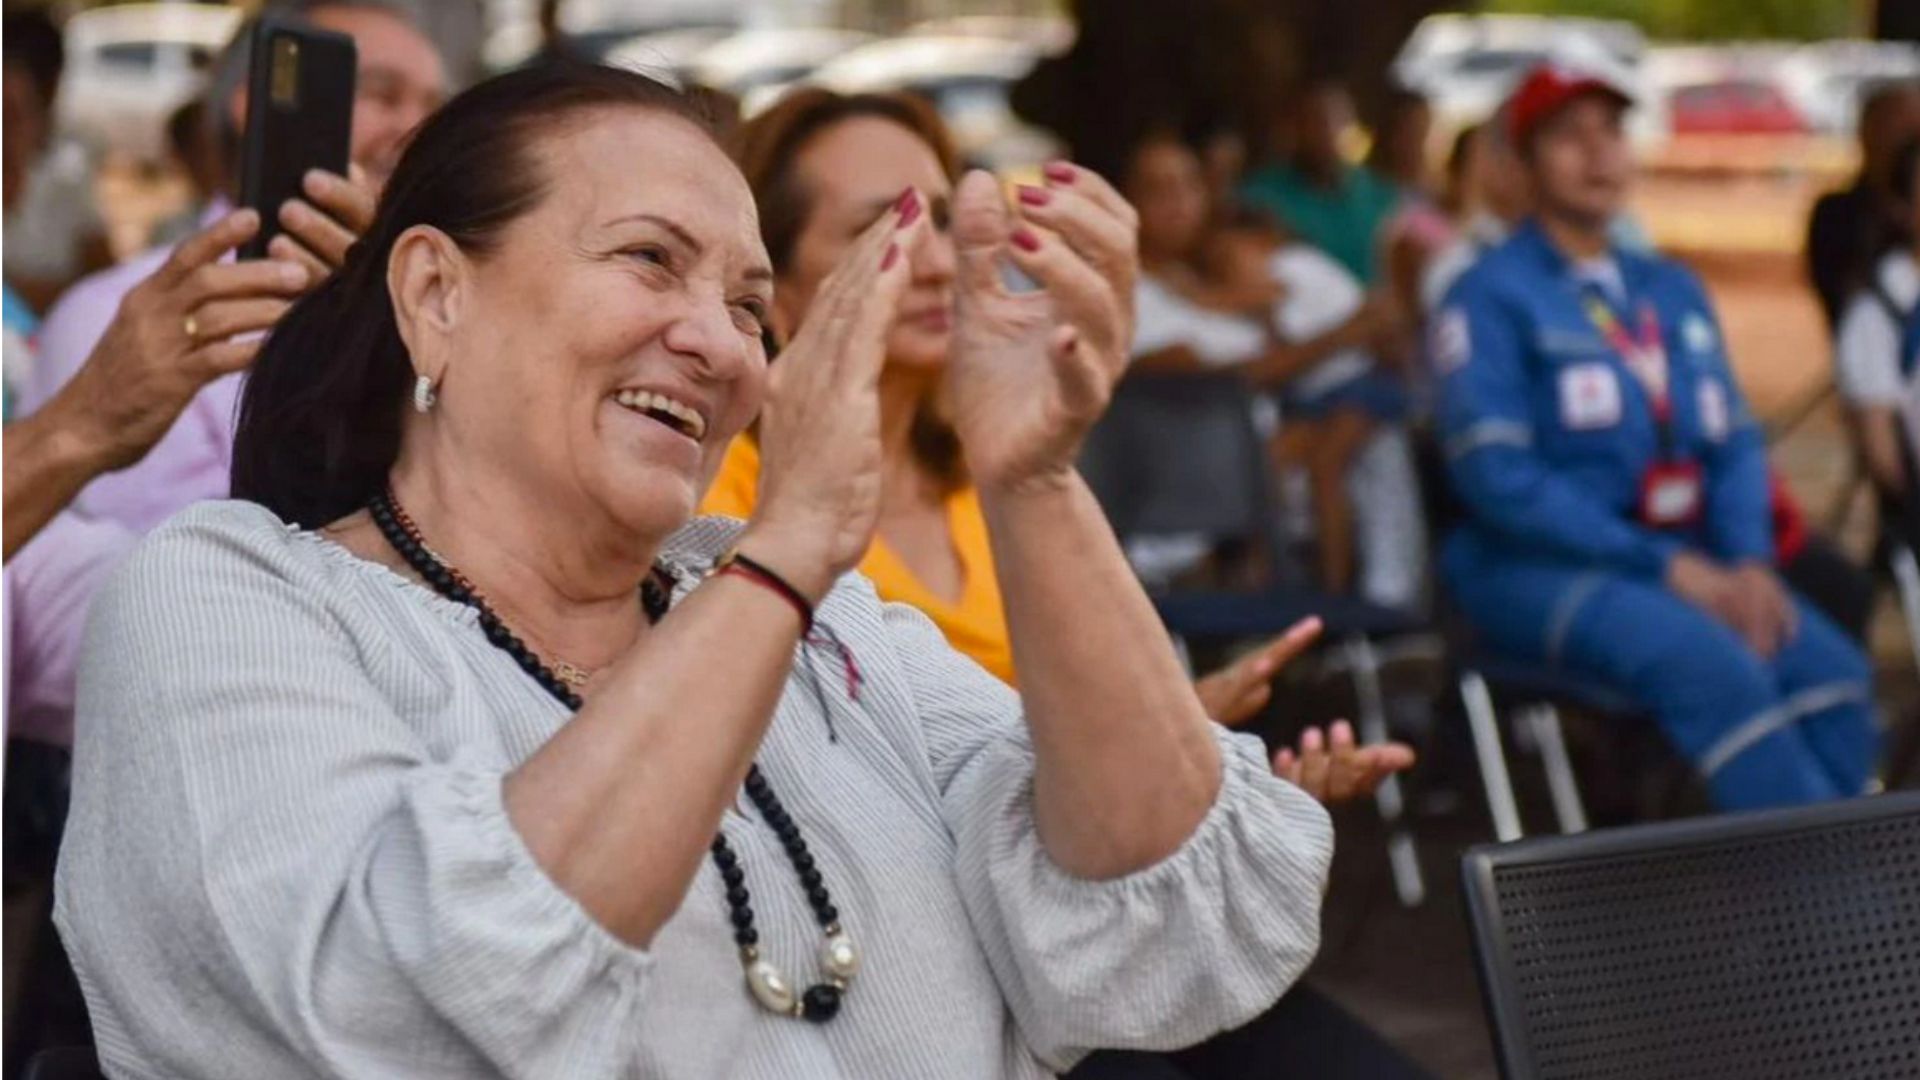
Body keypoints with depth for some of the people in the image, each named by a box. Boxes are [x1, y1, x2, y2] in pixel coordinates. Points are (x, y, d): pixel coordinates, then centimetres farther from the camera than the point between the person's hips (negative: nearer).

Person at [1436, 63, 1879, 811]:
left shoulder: (1674, 292, 17)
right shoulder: (1491, 297, -3)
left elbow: (1735, 441, 15)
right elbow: (1497, 477, -12)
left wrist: (1750, 563, -7)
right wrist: (1662, 566, -16)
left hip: (1683, 563, 6)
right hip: (1537, 569, -6)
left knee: (1831, 670, -19)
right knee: (1717, 666, -31)